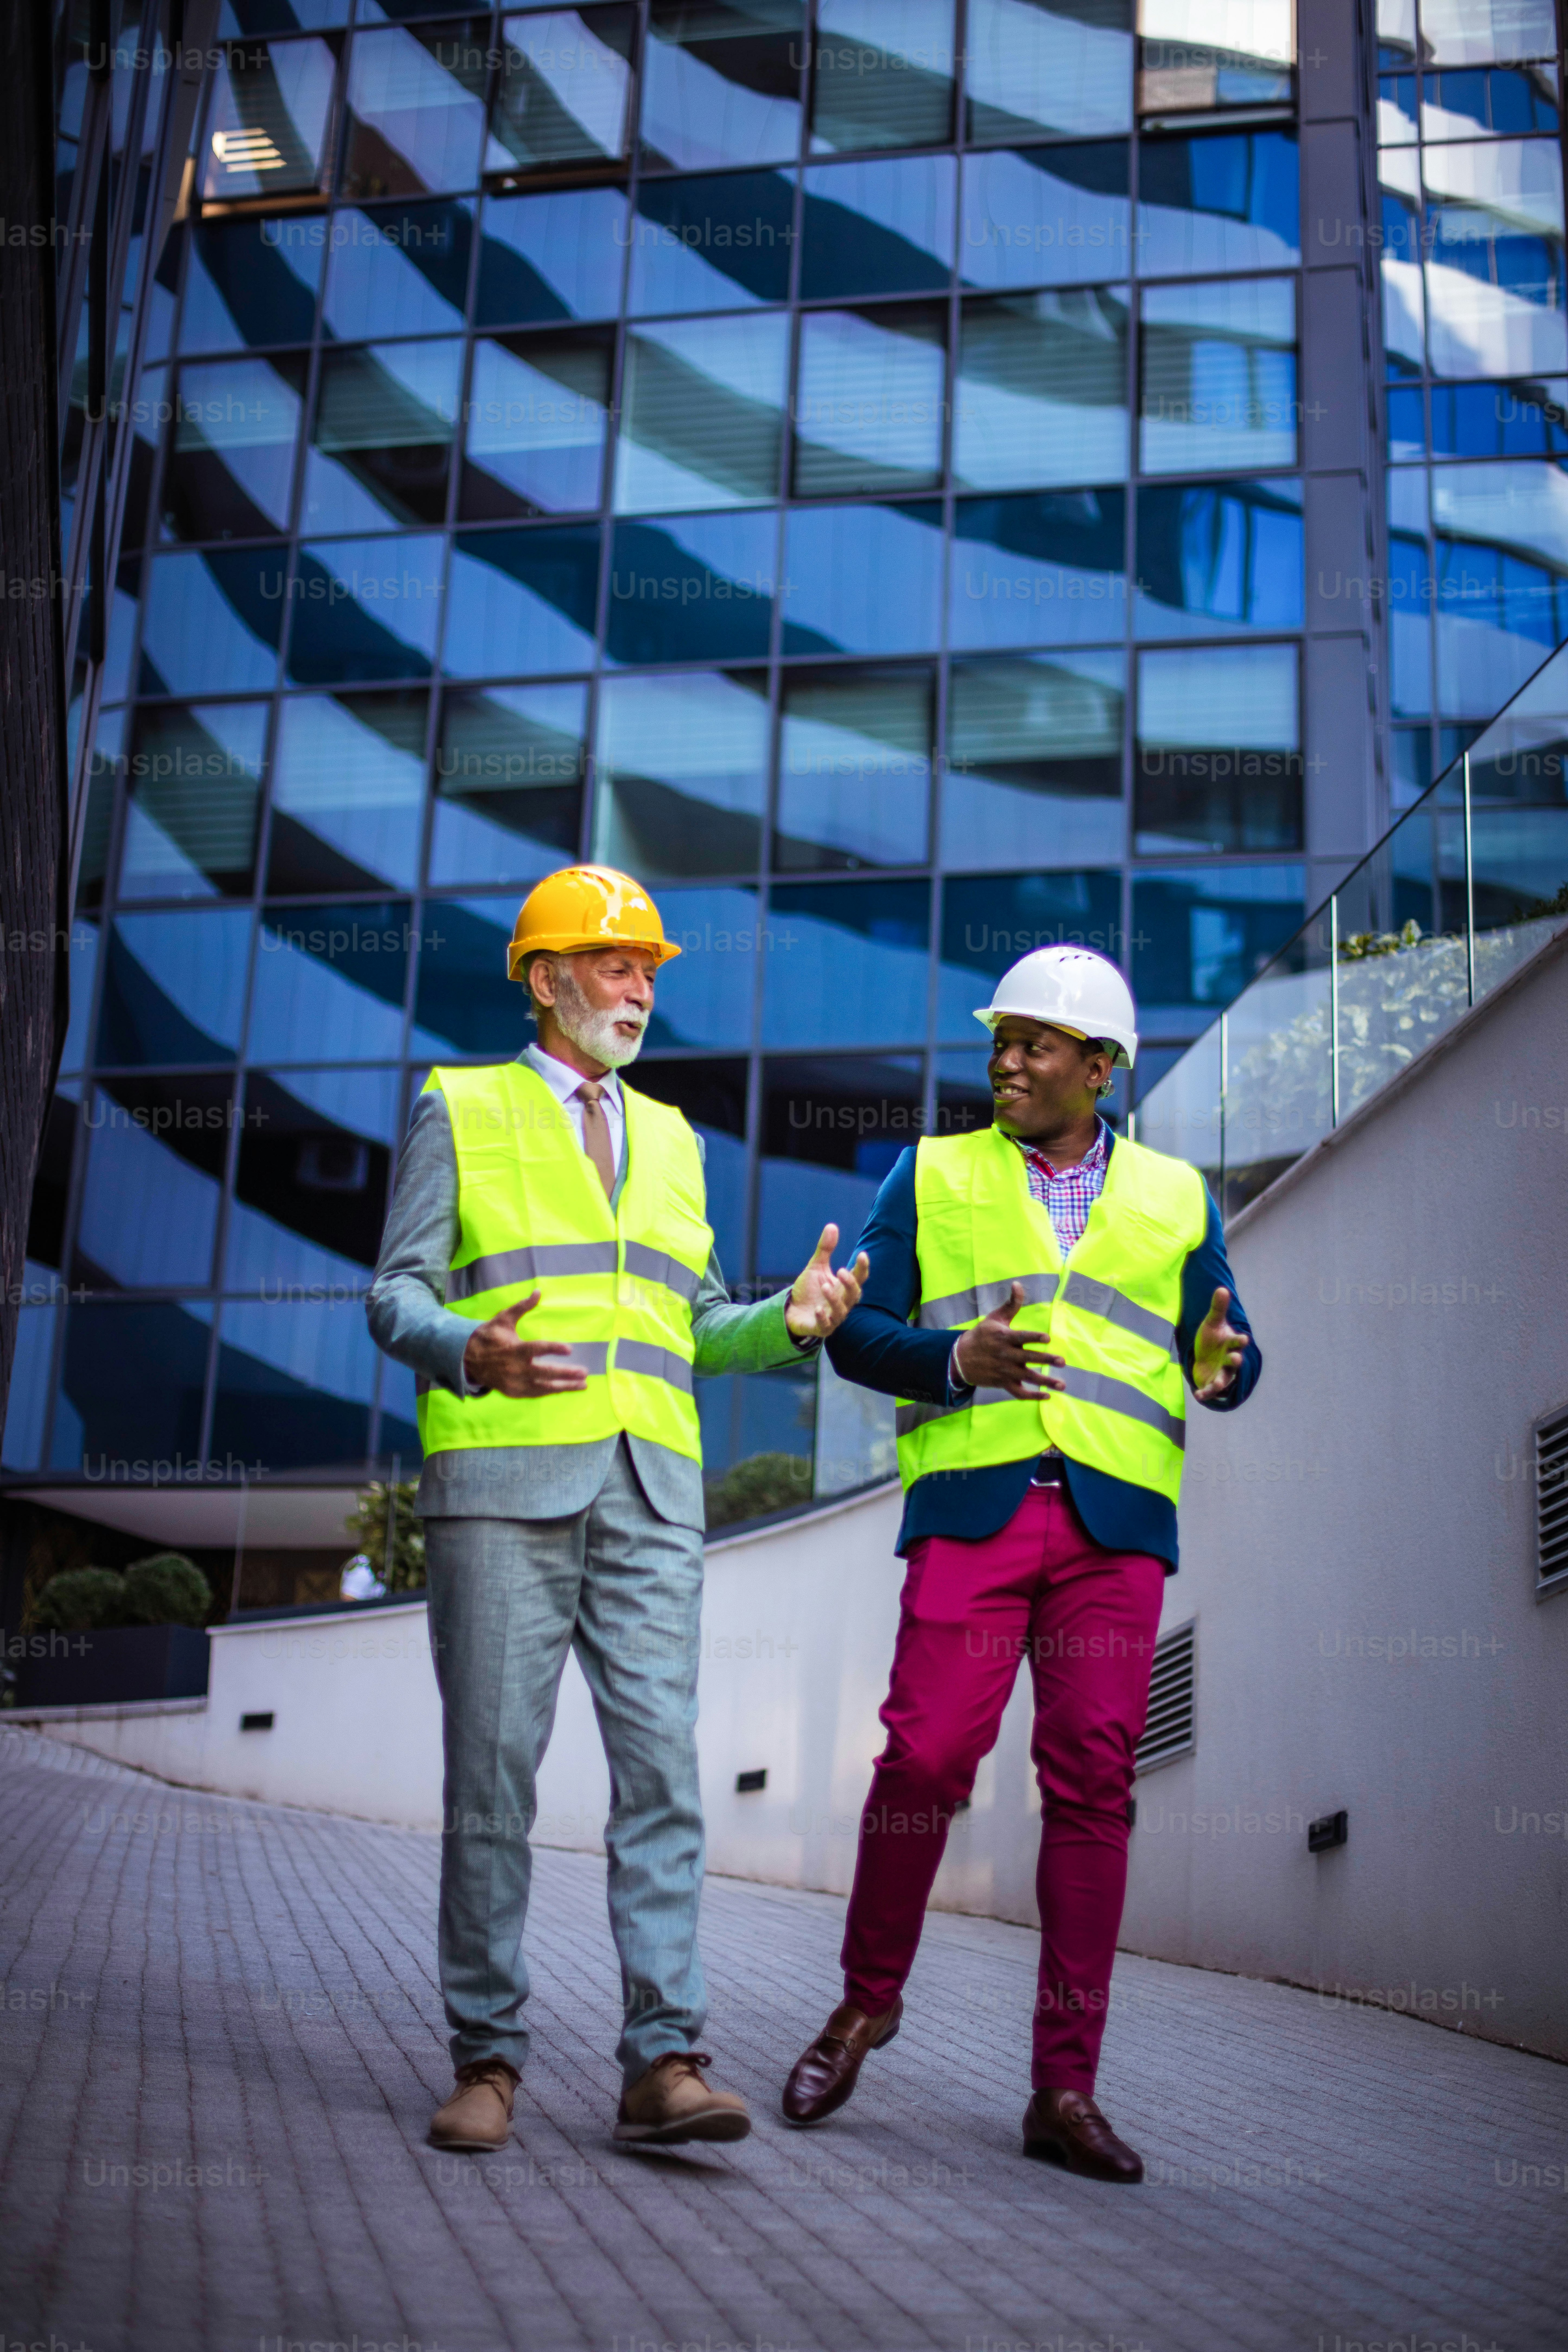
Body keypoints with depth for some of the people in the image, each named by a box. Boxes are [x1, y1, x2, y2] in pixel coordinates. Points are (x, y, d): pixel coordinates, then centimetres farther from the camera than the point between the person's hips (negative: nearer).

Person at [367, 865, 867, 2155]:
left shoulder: (671, 1139, 22)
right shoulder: (461, 1110, 9)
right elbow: (399, 1295, 1)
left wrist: (791, 1318, 0)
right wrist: (469, 1351, -21)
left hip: (649, 1491, 4)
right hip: (501, 1478, -3)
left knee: (662, 1765, -5)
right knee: (494, 1769, -1)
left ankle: (664, 2061, -4)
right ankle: (487, 2059, 8)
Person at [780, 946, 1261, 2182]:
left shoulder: (1174, 1195, 17)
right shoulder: (933, 1175, 14)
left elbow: (1226, 1349, 16)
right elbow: (859, 1330, 8)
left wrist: (1222, 1364, -8)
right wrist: (957, 1357, -11)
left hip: (1115, 1521, 1)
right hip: (970, 1501, -1)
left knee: (1092, 1784, -2)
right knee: (924, 1757, -10)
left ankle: (1066, 2088, 5)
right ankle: (868, 2001, 15)